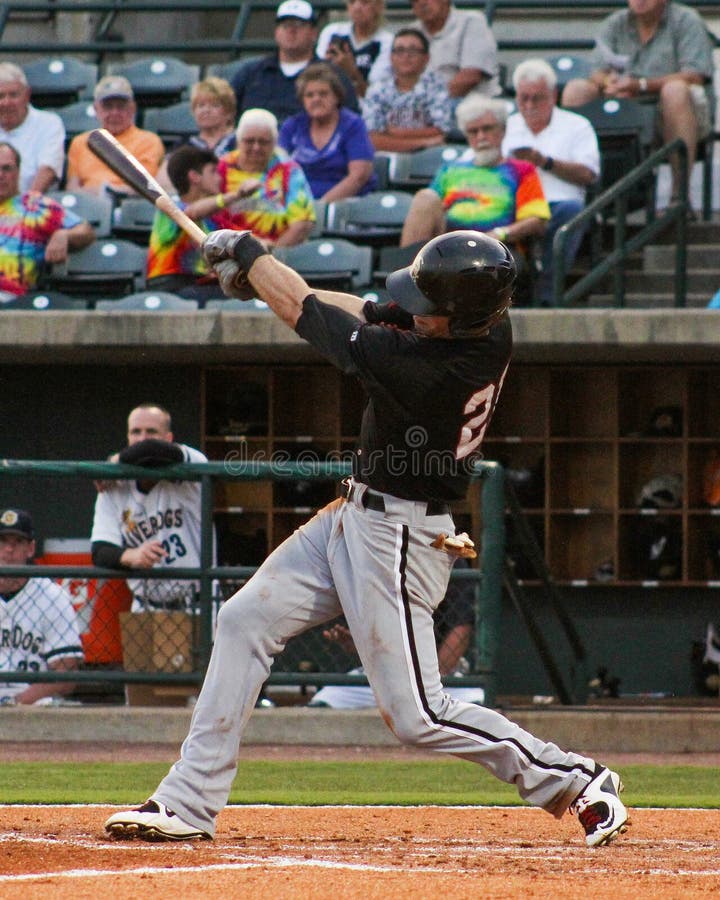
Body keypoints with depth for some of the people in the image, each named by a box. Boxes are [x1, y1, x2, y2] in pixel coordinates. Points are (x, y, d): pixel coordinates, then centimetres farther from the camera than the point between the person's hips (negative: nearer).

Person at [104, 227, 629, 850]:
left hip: (394, 540, -10)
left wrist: (246, 252, -3)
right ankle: (189, 804, 11)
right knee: (244, 621, 8)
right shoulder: (491, 324, -8)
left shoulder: (421, 366, -31)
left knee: (418, 716, -4)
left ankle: (576, 782, 10)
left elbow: (304, 312, -19)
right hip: (353, 518, 10)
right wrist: (258, 274, 1)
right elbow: (371, 311, 8)